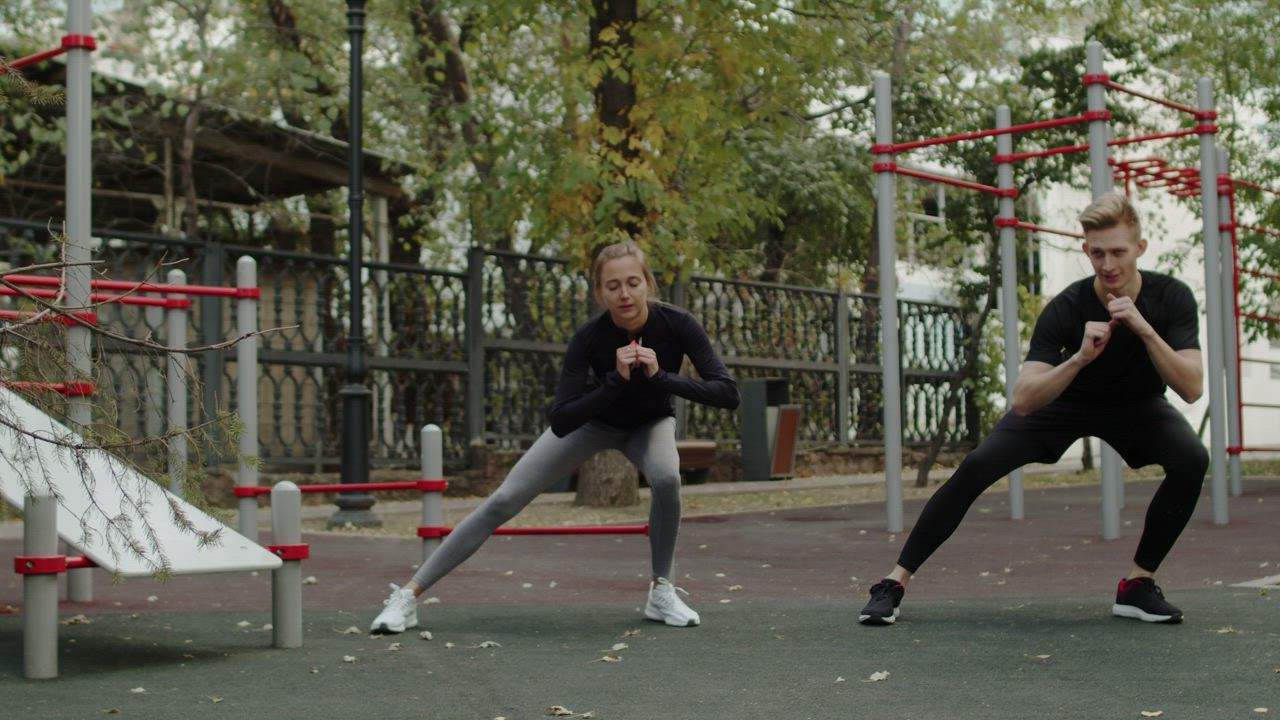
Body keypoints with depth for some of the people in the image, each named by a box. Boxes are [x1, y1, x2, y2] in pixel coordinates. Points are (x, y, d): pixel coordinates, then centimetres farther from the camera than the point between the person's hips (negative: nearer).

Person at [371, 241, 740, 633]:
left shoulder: (677, 324, -31)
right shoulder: (589, 337, -33)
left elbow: (728, 393, -36)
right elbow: (560, 422, -37)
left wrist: (660, 376, -45)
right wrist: (616, 379, -46)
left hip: (649, 421, 1)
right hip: (593, 418, -1)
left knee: (666, 478, -34)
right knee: (505, 499, -10)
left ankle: (661, 592, -12)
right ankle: (409, 594, -5)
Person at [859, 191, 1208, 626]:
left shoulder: (1170, 298, -24)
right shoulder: (1066, 308, -30)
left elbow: (1191, 388, -33)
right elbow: (1023, 401, -36)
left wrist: (1145, 330, -44)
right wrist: (1079, 359, -50)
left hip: (1135, 406, 2)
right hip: (1062, 399, -2)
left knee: (1192, 460, -28)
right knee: (977, 466, -22)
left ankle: (1138, 585, -10)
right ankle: (894, 583, -14)